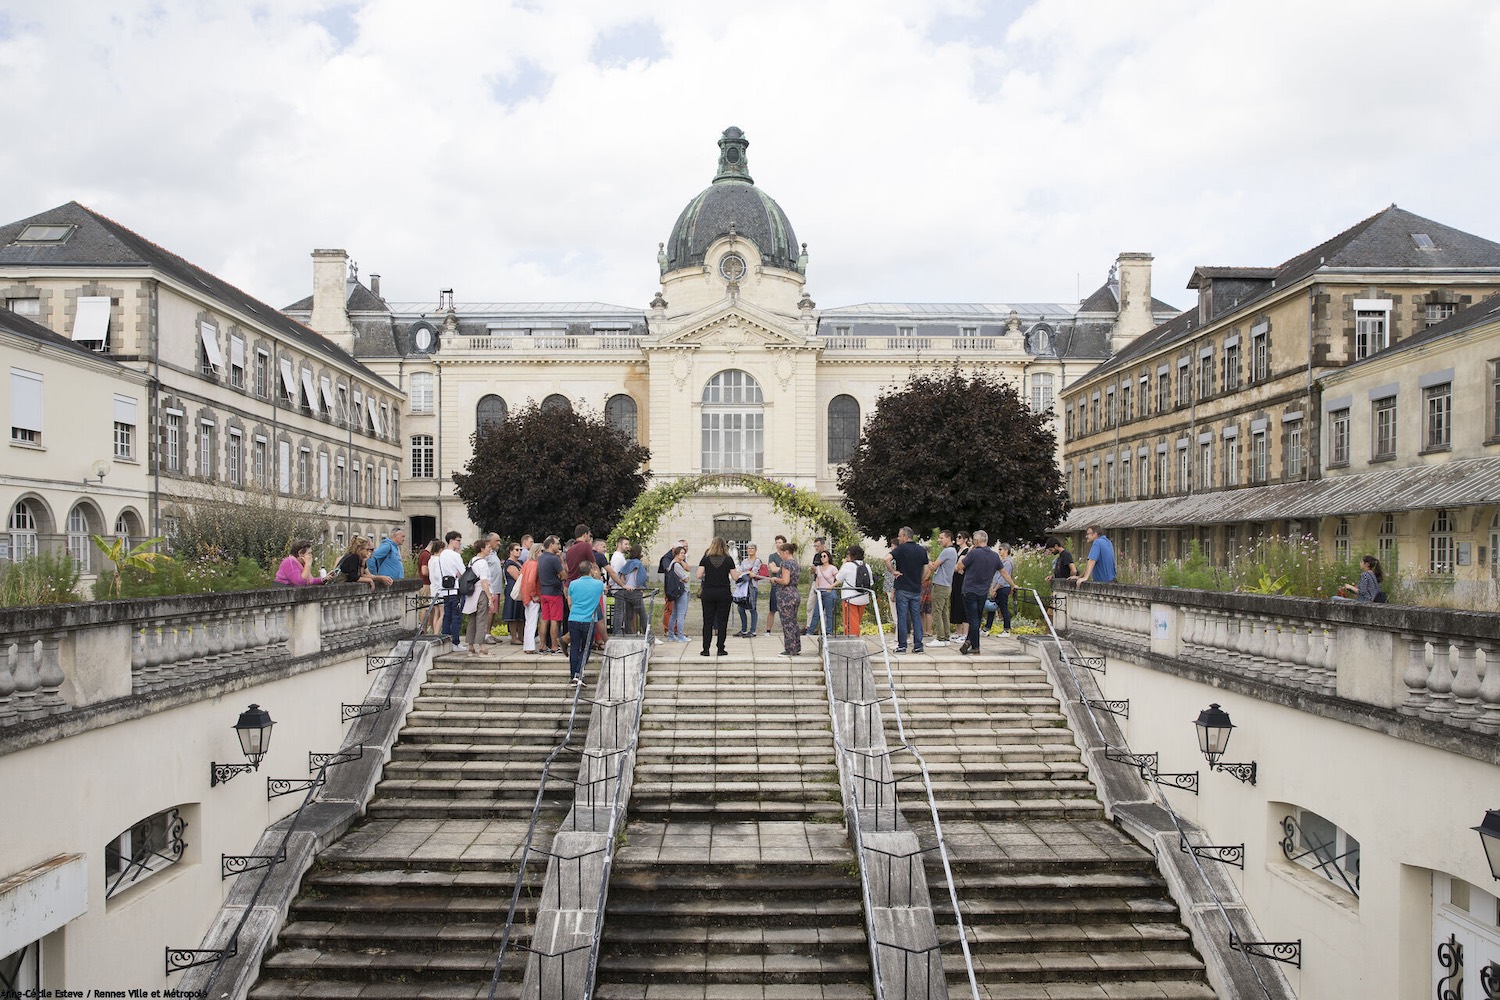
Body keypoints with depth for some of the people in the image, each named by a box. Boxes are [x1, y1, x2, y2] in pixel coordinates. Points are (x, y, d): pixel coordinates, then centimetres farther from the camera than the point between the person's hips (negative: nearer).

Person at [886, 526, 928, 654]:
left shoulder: (901, 549, -9)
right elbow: (926, 569, 13)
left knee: (902, 617, 0)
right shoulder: (922, 550, 8)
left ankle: (902, 645, 1)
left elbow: (887, 559, -25)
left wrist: (893, 572, -13)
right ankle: (918, 645, 7)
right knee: (916, 617, 8)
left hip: (903, 589, -5)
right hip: (917, 589, 5)